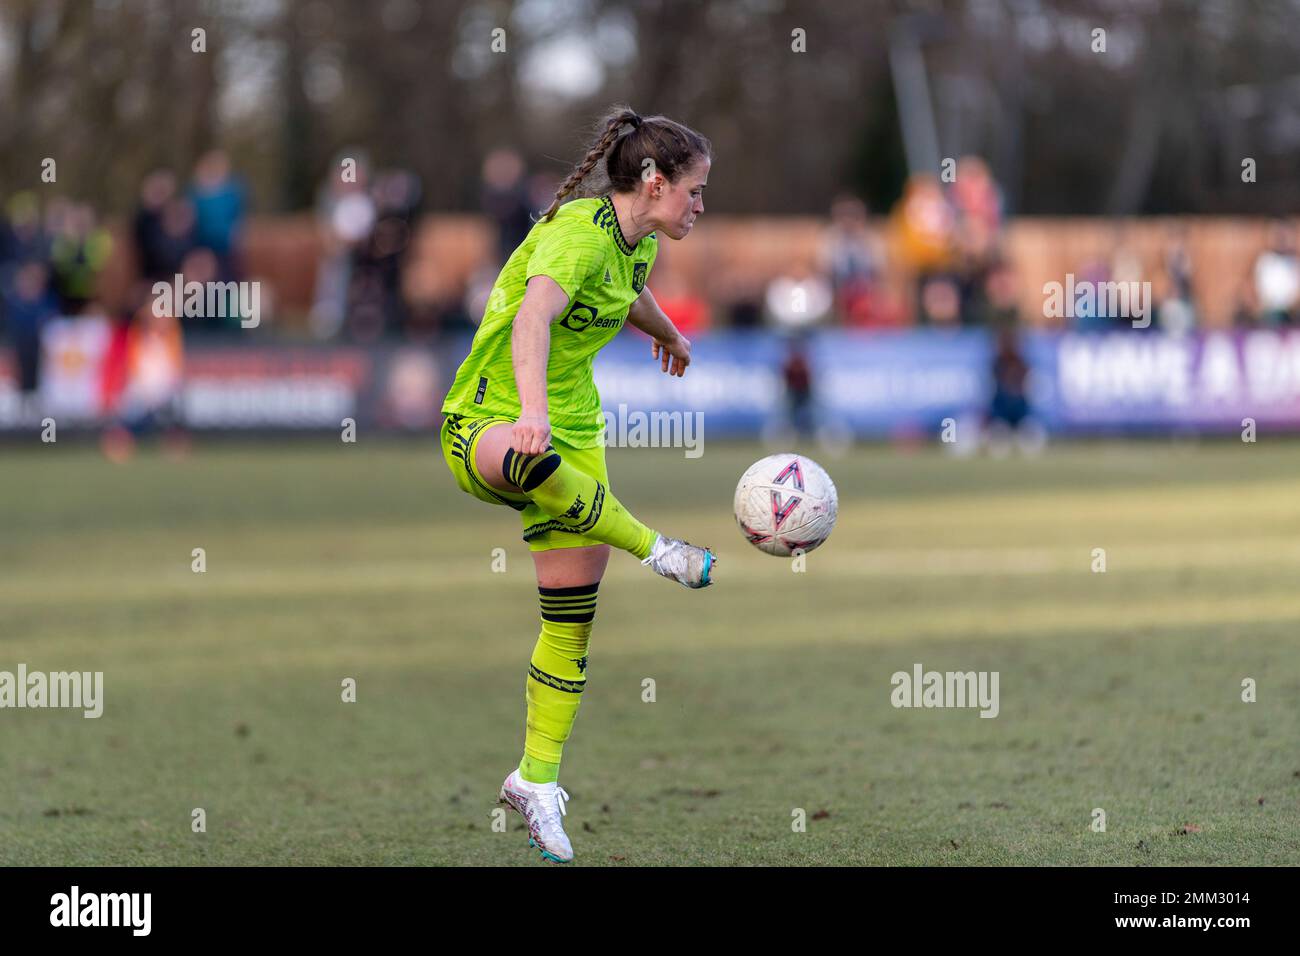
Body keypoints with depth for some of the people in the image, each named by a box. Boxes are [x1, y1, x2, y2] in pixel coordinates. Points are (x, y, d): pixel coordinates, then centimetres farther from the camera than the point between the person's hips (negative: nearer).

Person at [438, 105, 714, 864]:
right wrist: (532, 412, -58)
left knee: (574, 617, 3)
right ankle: (653, 548, -29)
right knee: (528, 462, -46)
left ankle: (537, 780, 14)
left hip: (572, 426, 8)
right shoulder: (577, 234, -23)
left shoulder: (640, 242, 5)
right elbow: (533, 318, -41)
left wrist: (667, 333, 51)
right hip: (486, 422, -8)